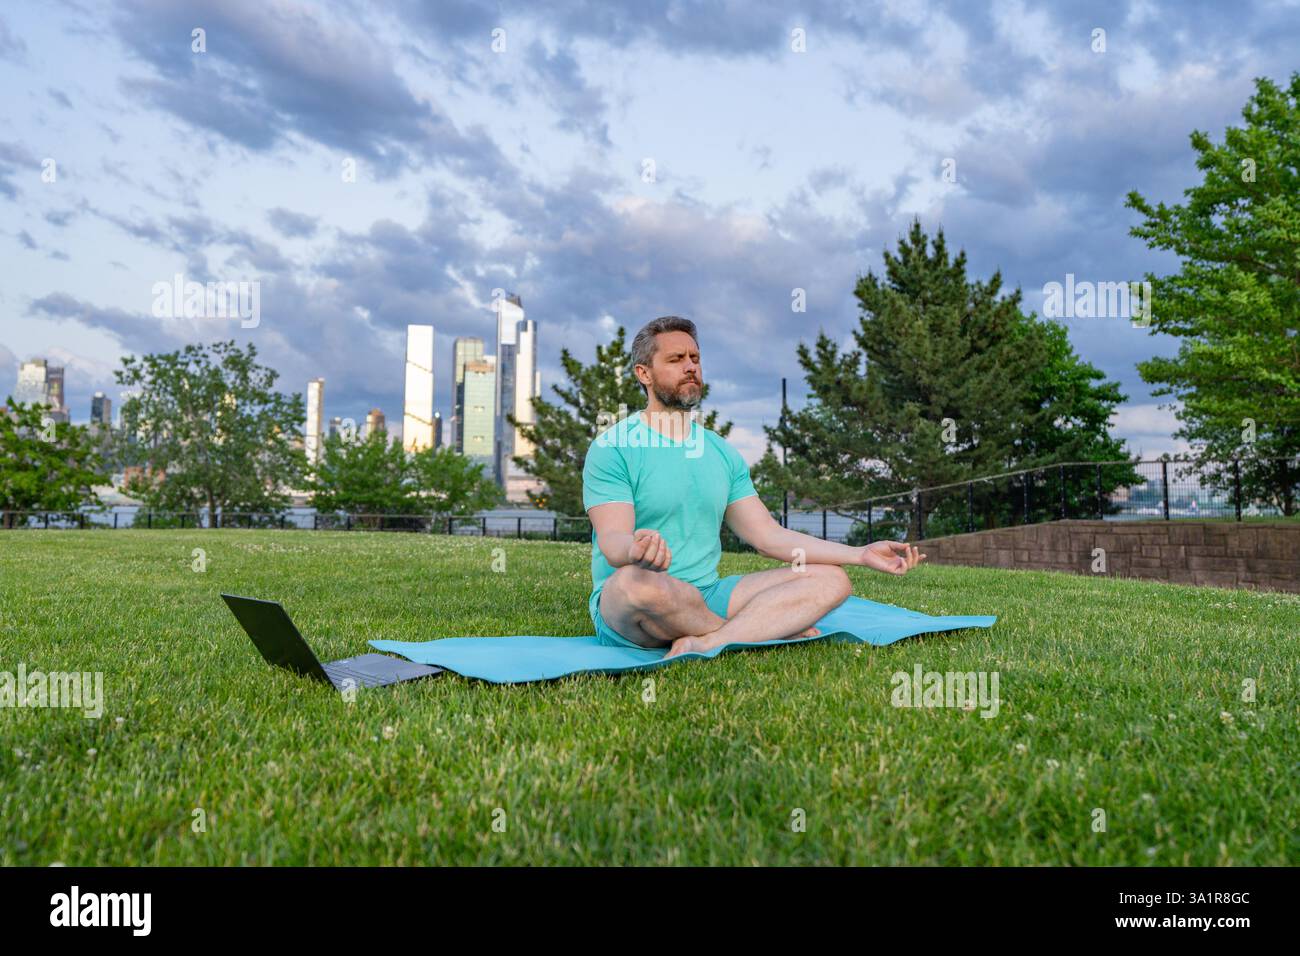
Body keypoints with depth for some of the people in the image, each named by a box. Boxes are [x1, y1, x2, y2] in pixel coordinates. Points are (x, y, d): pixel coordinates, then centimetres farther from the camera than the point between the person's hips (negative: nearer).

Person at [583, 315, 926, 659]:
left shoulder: (722, 452, 14)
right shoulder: (612, 447, -5)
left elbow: (767, 535, 8)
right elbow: (611, 540, -17)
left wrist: (862, 554, -2)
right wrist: (634, 550, -43)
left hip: (707, 595, 6)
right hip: (622, 606, -5)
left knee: (830, 579, -9)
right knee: (636, 581, -41)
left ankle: (704, 644, -30)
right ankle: (779, 631, -17)